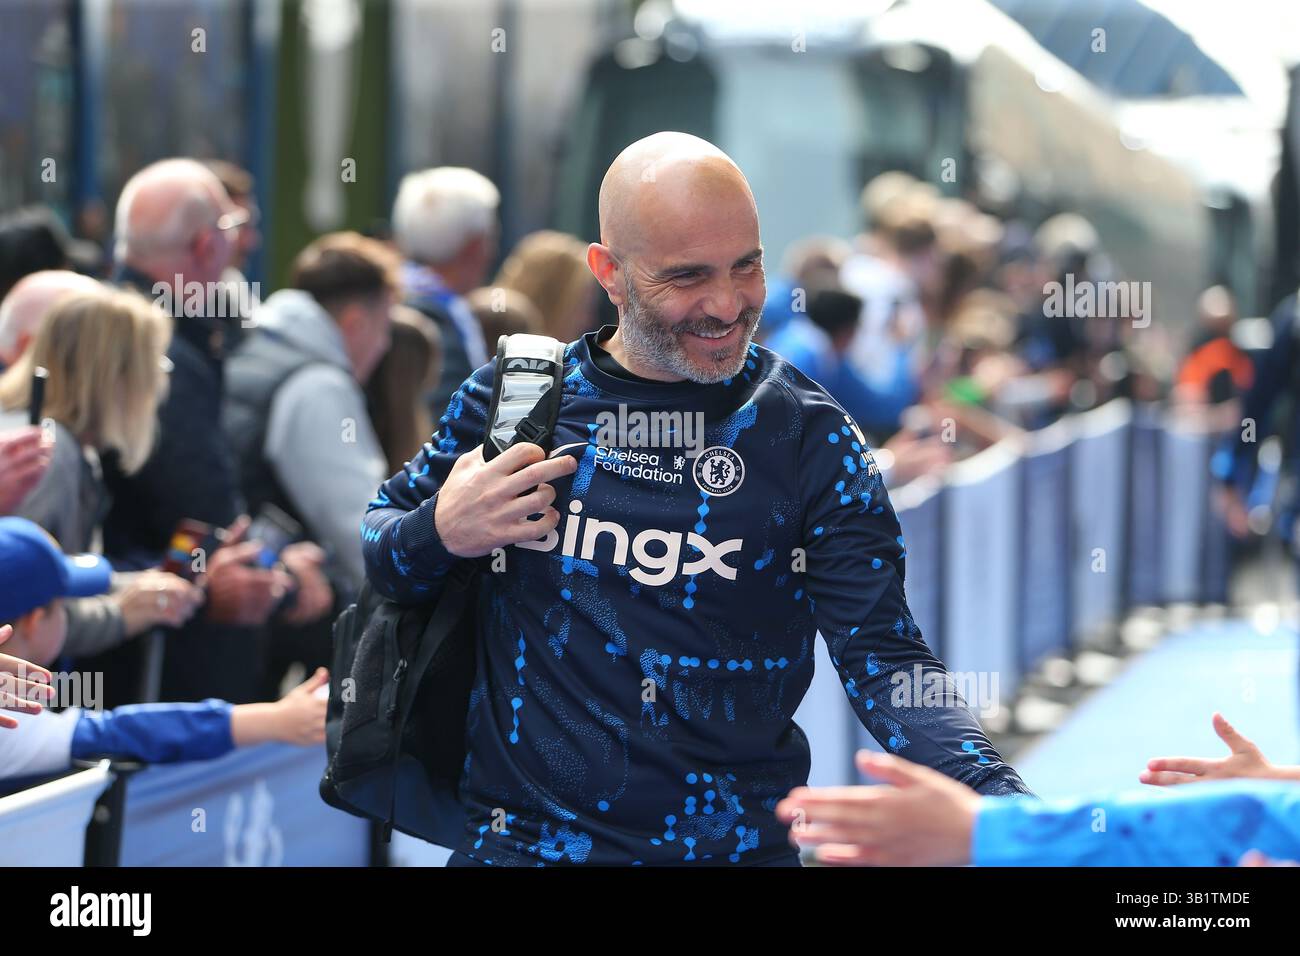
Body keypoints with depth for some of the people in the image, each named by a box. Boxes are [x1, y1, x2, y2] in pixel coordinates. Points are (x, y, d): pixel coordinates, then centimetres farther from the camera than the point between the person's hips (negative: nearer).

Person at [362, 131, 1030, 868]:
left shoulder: (810, 439, -5)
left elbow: (884, 662, -11)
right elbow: (373, 553, 10)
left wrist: (1001, 805, -27)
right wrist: (441, 534, -13)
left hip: (733, 846, -1)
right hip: (518, 836, 1)